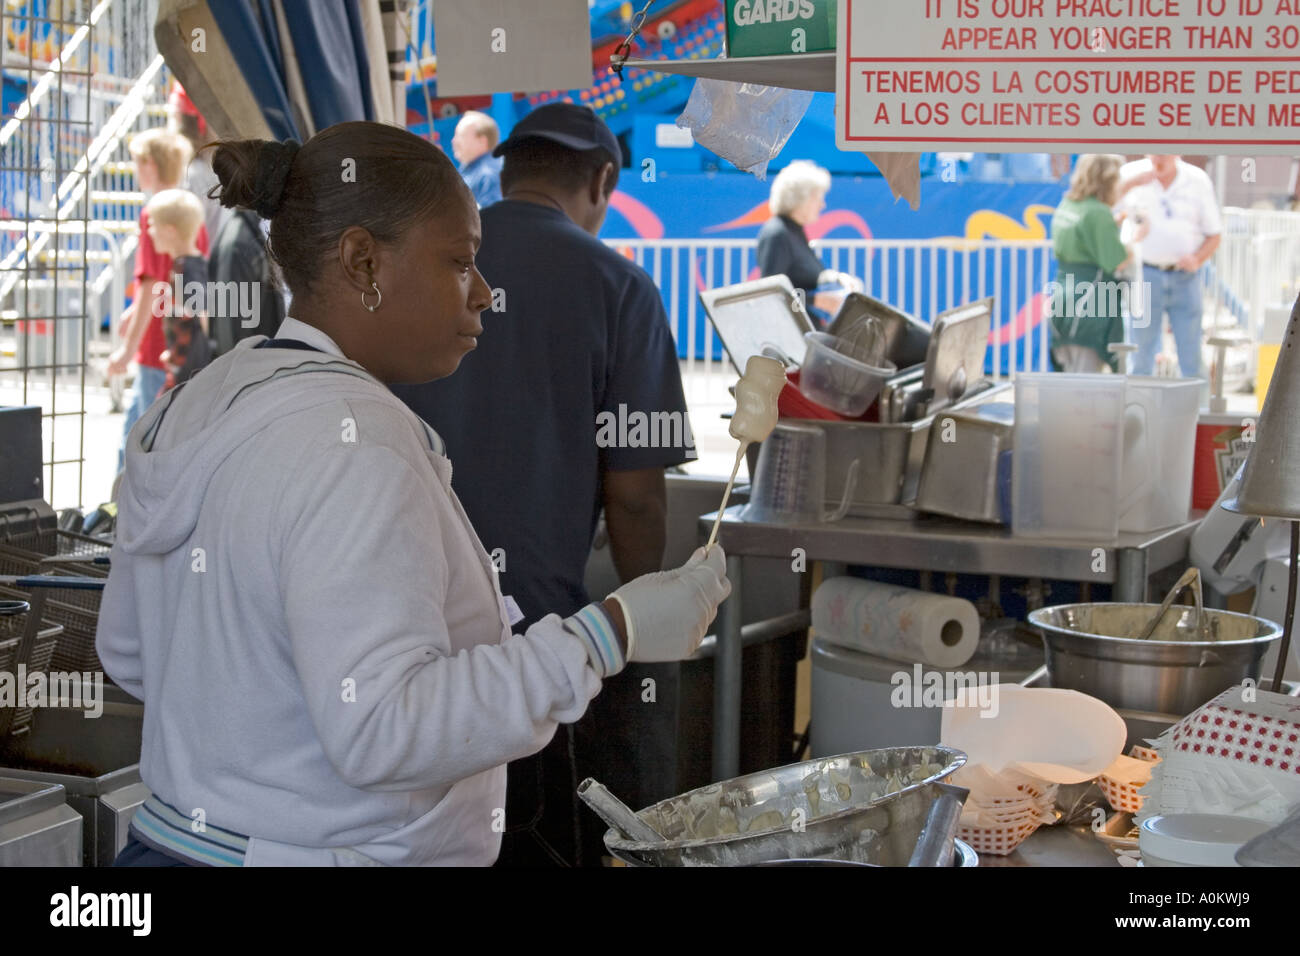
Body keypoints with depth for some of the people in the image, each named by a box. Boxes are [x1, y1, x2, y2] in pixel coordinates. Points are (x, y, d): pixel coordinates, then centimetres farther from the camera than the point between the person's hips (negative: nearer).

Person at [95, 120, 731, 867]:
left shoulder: (193, 405, 5)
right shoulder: (352, 442, -23)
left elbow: (128, 653, 14)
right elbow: (384, 733, -28)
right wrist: (608, 637, -26)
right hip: (319, 852, -9)